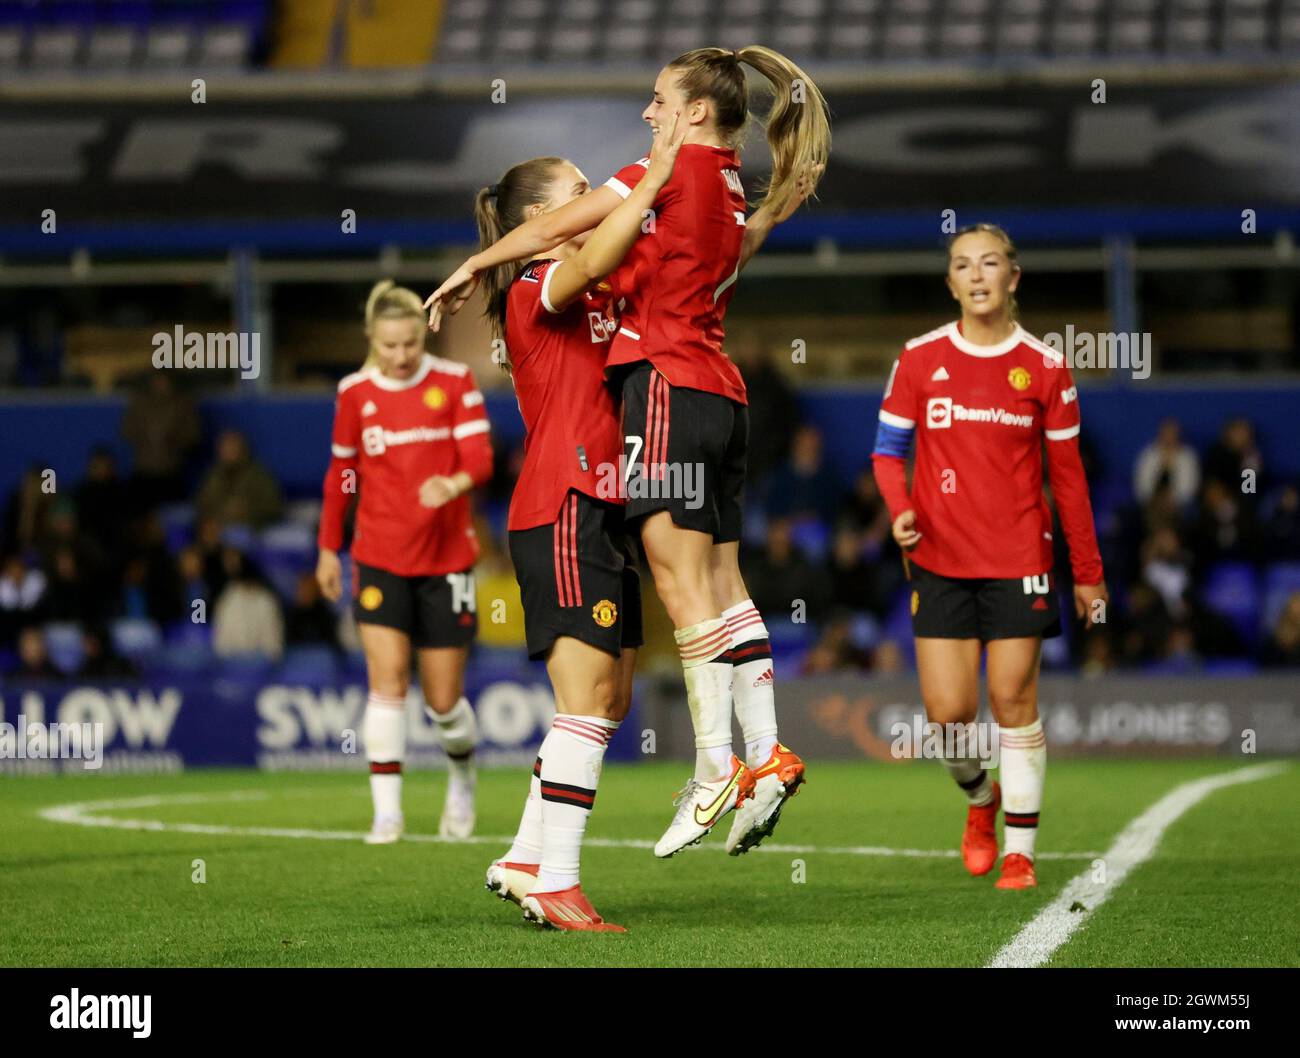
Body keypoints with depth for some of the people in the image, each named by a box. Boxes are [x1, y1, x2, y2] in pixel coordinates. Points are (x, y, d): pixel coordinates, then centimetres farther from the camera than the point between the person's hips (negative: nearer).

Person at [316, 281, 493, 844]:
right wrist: (328, 548, 14)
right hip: (379, 561, 1)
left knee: (444, 699, 3)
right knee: (387, 680, -15)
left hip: (446, 559, -1)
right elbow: (340, 472, 13)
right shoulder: (355, 392, 2)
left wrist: (454, 484, -33)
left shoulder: (454, 381, -3)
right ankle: (387, 811, -12)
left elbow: (479, 457, -11)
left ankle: (462, 775, 34)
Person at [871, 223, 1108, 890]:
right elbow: (888, 447, 10)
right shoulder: (919, 359, 3)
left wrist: (1088, 573, 8)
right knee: (947, 713, -4)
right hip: (939, 560, 1)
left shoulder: (1043, 366, 2)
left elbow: (1068, 475, 6)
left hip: (1018, 560, -1)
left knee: (1013, 701, -4)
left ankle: (1020, 850, 6)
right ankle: (980, 798, 28)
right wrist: (899, 508, -11)